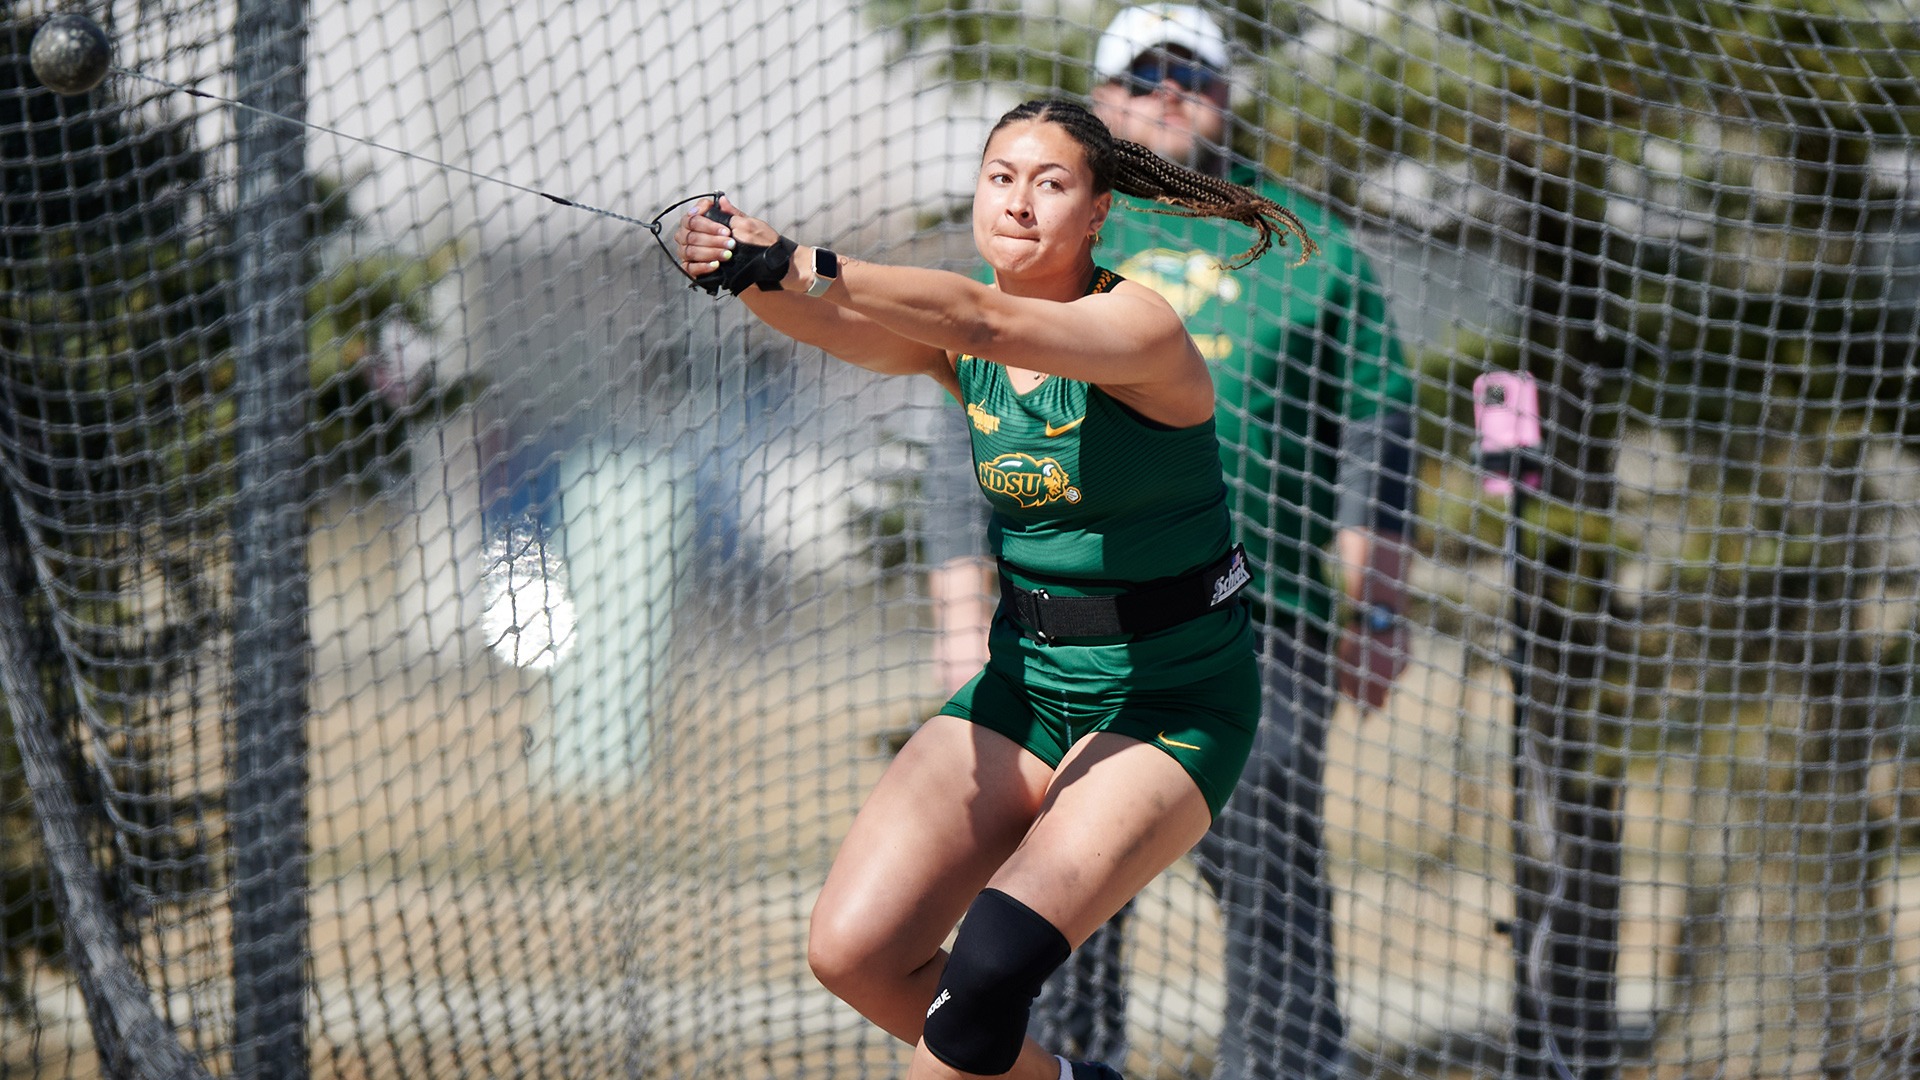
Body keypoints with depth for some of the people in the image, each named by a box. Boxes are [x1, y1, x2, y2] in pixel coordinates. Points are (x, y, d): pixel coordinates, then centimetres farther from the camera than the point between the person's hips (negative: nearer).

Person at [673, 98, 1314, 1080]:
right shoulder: (955, 342, -1)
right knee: (852, 951, -7)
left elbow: (983, 319, -37)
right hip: (1025, 682, 6)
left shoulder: (1139, 328, -18)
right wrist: (759, 281, -47)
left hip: (1171, 705, -6)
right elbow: (844, 328, -23)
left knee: (995, 962, -26)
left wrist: (798, 265, -50)